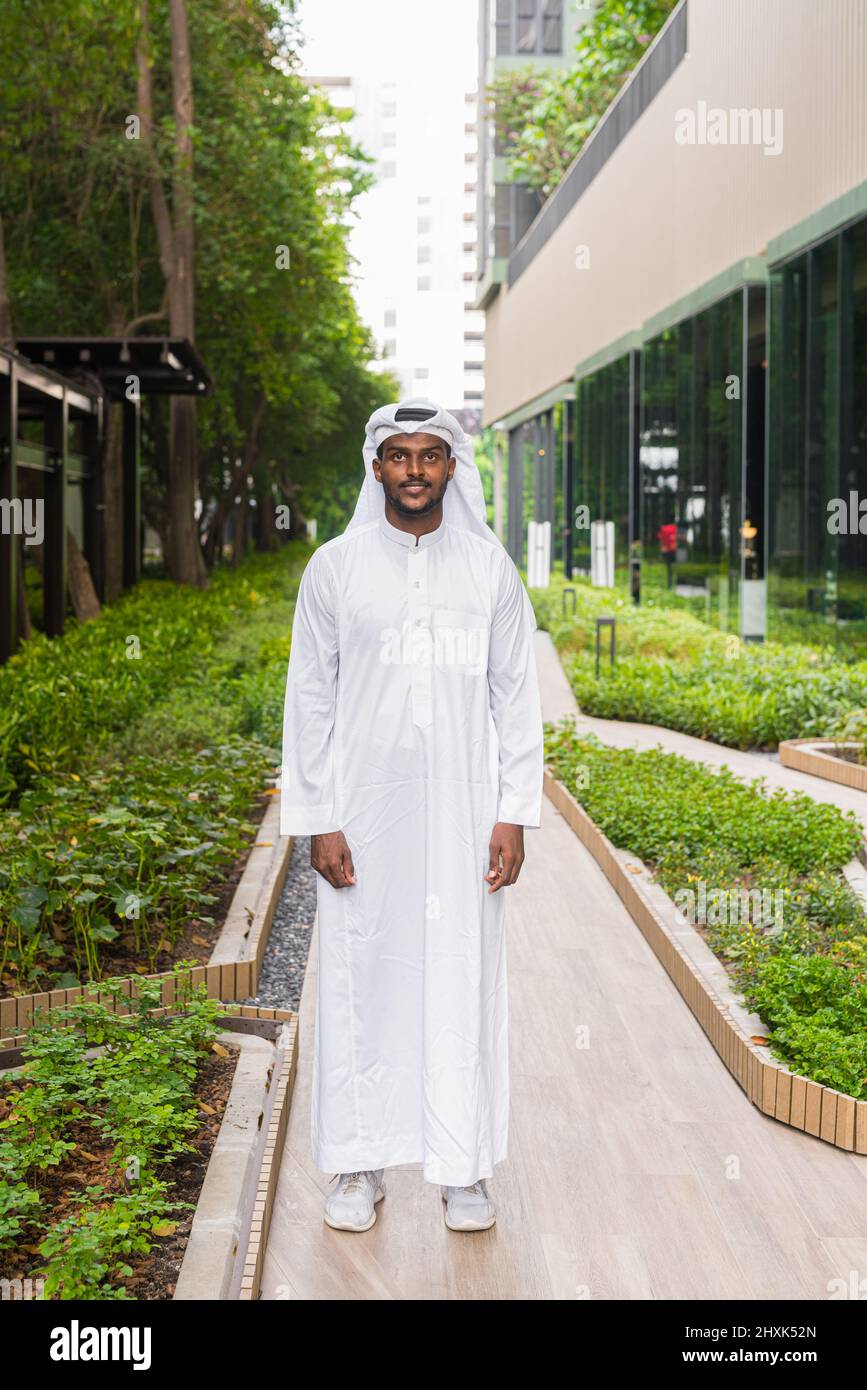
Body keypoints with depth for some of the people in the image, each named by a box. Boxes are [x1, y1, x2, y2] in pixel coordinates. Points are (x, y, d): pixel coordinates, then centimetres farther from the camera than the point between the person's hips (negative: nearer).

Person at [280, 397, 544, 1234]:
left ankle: (464, 1170, 15)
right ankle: (360, 1165, 17)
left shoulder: (489, 569, 4)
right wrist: (316, 820, -3)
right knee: (360, 975, 4)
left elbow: (516, 696, 5)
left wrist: (514, 814, -1)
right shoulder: (335, 568, 2)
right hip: (363, 810, 0)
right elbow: (309, 698, 3)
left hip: (461, 811, 1)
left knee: (463, 978, 3)